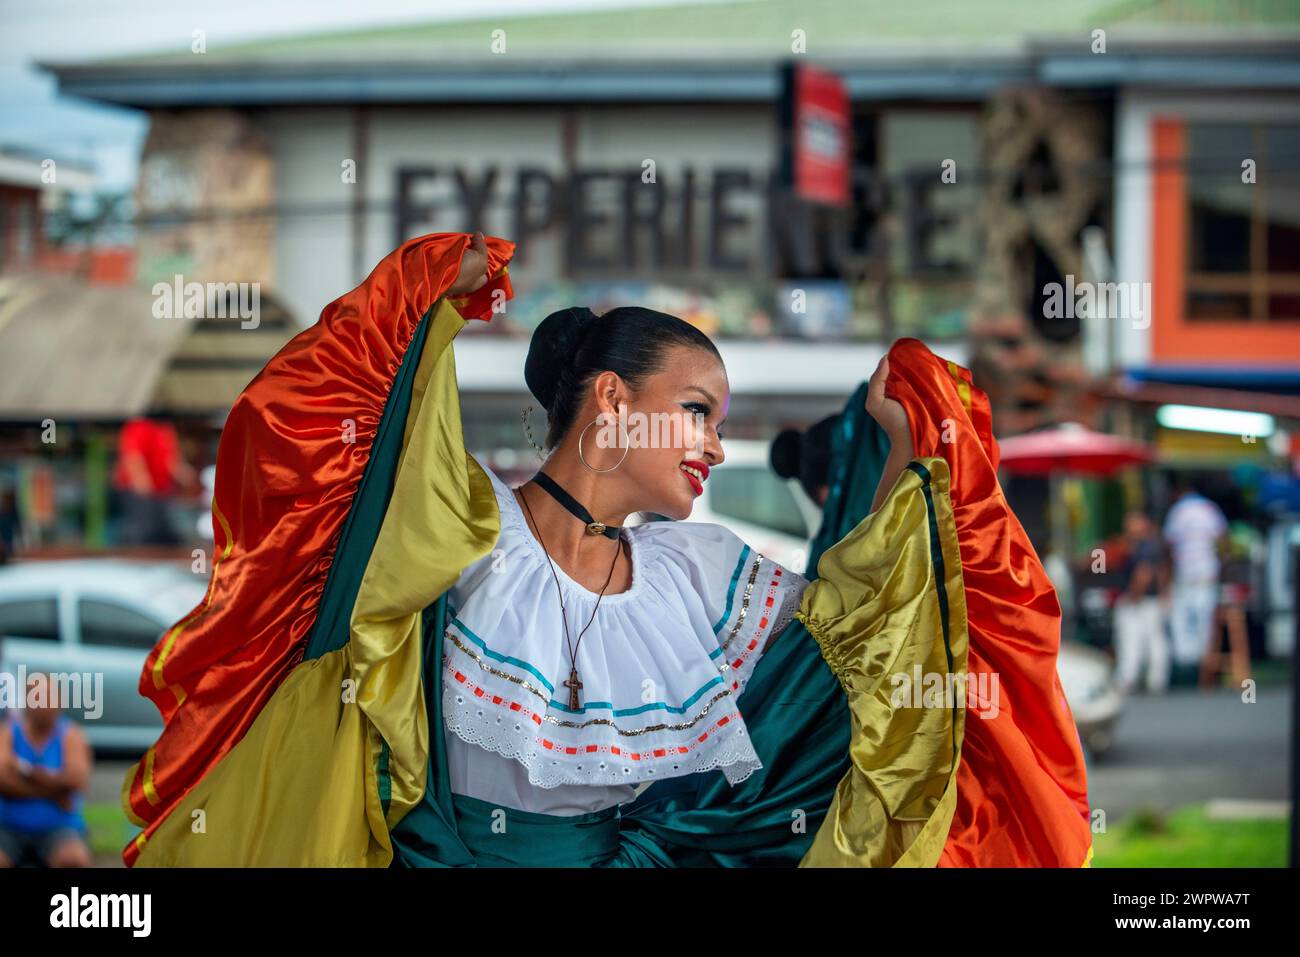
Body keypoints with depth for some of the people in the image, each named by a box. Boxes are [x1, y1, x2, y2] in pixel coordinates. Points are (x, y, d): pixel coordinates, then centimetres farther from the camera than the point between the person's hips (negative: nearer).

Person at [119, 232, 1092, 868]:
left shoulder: (700, 572, 14)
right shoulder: (468, 532, -2)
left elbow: (849, 618, 18)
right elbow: (309, 424, -12)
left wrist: (909, 453, 12)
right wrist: (438, 288, -13)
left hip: (631, 853, 5)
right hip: (446, 848, -4)